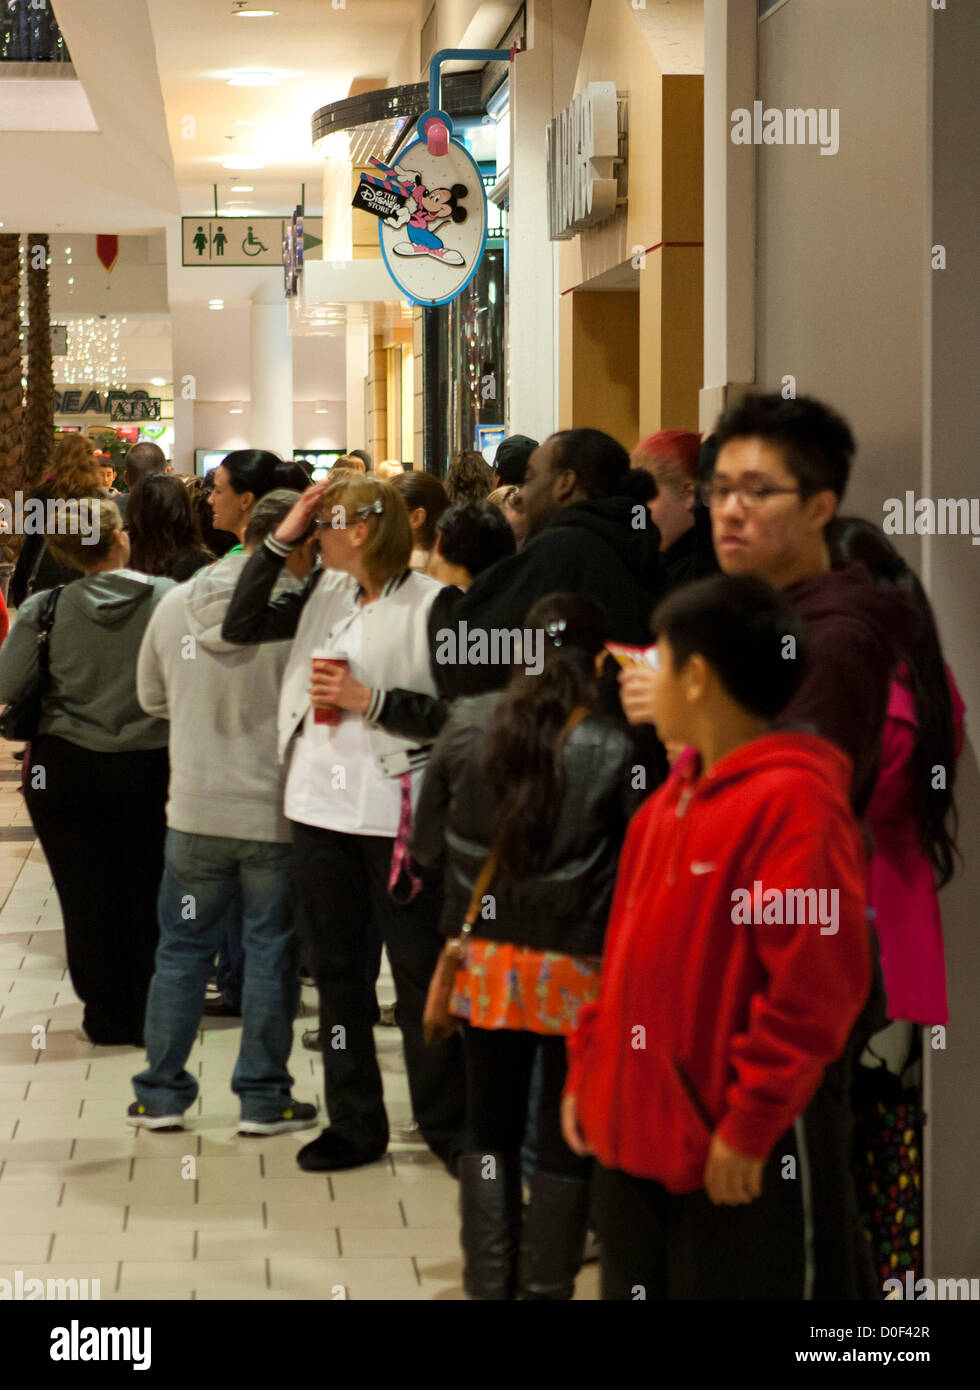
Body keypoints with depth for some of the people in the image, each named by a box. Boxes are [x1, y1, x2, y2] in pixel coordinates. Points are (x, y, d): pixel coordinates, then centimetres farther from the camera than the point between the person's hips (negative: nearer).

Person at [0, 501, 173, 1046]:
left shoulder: (44, 609, -9)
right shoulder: (167, 599, -10)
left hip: (65, 769, 0)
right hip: (148, 770, 0)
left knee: (87, 899, 11)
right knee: (148, 896, 12)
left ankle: (108, 1018, 18)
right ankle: (152, 1018, 19)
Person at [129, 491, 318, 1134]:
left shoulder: (174, 606, 0)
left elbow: (151, 698, 11)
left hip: (194, 810, 4)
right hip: (275, 810, -4)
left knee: (183, 949, 14)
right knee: (271, 952, 8)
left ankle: (160, 1095, 18)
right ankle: (264, 1098, 13)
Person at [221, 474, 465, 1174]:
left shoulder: (431, 604, -11)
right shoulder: (326, 593, 9)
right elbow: (240, 626, 3)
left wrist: (371, 700, -18)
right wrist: (280, 539, -1)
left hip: (397, 810, -7)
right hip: (322, 802, 7)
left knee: (419, 972, 1)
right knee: (337, 970, 12)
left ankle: (447, 1123, 14)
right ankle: (354, 1123, 23)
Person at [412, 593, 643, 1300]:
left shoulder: (467, 725, -4)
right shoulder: (613, 749, -14)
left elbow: (426, 842, 6)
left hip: (487, 957, 3)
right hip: (575, 966, -3)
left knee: (490, 1130, 15)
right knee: (567, 1138, 9)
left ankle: (489, 1282, 18)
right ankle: (547, 1286, 14)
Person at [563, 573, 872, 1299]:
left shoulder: (793, 801, -16)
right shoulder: (672, 800, 12)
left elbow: (815, 988, -21)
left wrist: (749, 1126, -20)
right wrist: (587, 1070, 15)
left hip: (741, 1161, -9)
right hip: (638, 1136, 9)